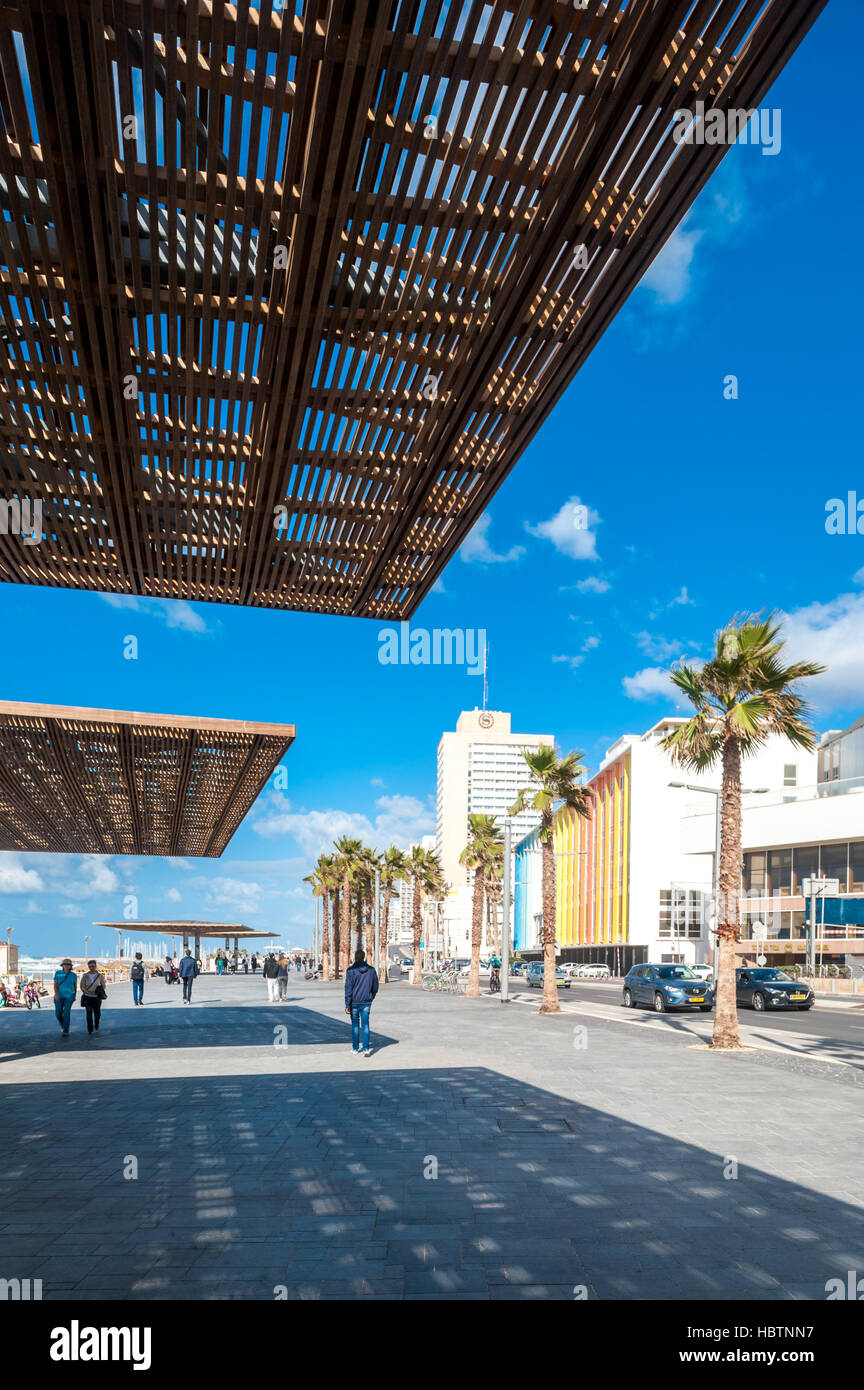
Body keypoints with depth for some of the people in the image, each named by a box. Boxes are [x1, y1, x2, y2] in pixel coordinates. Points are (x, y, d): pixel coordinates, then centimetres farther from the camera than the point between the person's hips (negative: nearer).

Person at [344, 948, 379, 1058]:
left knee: (355, 1025, 11)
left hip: (354, 1002, -2)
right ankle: (366, 1049, -5)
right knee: (365, 1025, 4)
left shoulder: (351, 971, -11)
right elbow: (375, 987, 9)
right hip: (366, 1003, 2)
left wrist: (347, 1005, -10)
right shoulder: (371, 970, 1)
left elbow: (348, 989, -13)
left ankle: (355, 1049, 18)